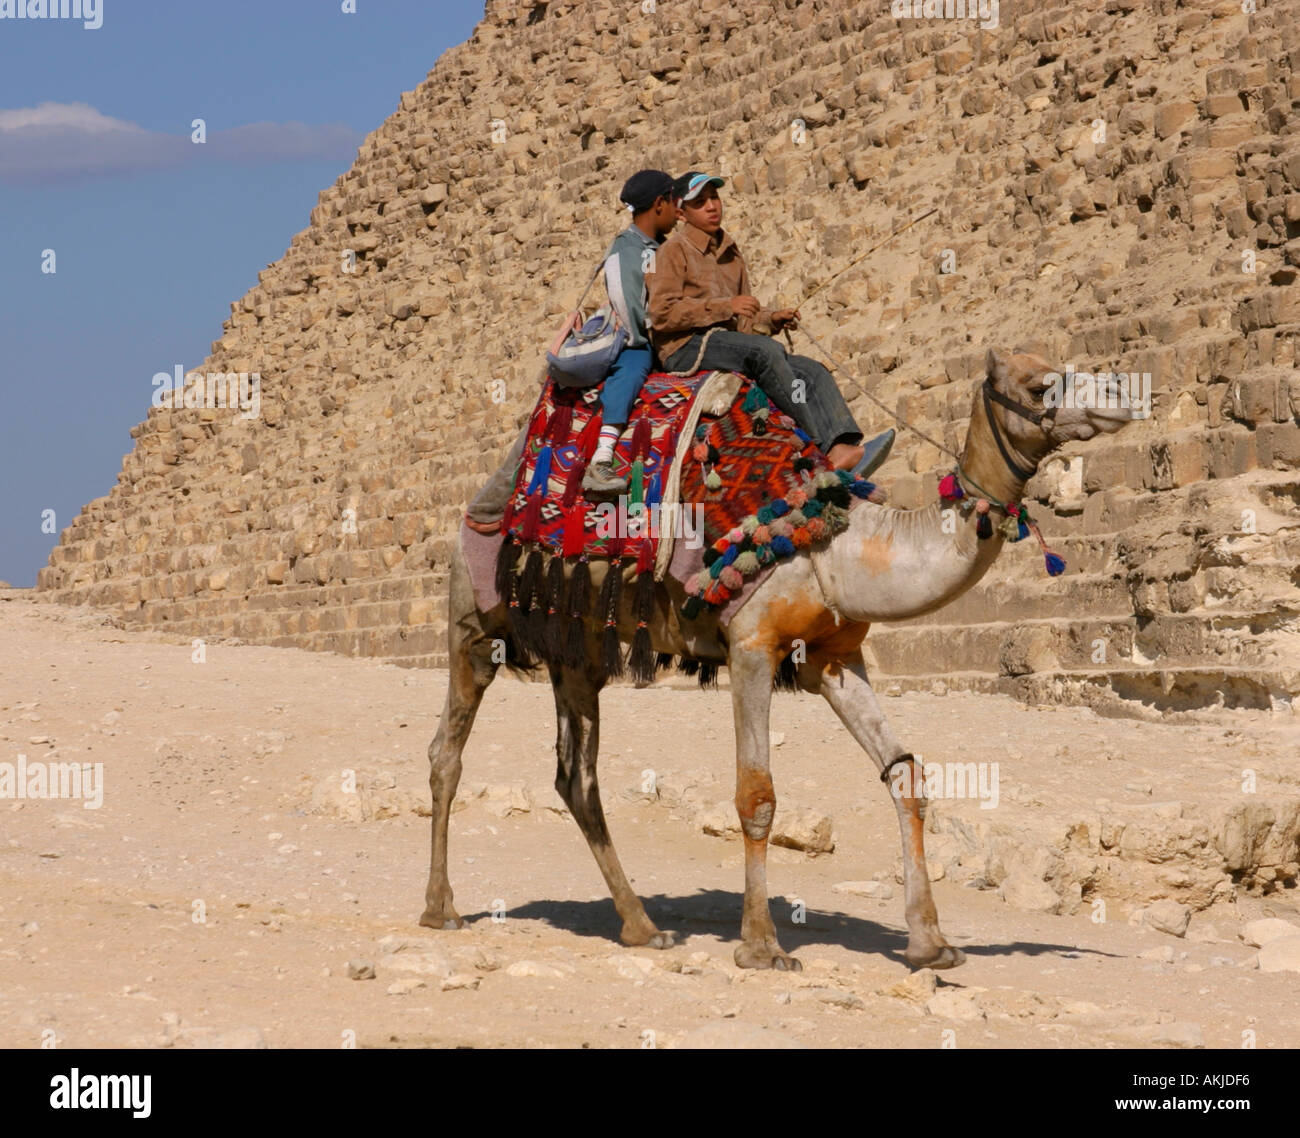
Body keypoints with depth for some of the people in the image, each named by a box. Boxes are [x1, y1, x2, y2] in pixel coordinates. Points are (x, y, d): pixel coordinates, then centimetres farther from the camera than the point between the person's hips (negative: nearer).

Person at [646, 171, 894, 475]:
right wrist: (725, 307, -19)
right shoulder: (674, 251, 0)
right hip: (686, 347, -8)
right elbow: (662, 314, -13)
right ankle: (825, 446, -34)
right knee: (765, 349, -33)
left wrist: (771, 318, 5)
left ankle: (843, 449, -36)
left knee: (813, 371, -13)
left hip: (728, 341, 8)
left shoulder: (729, 251, 23)